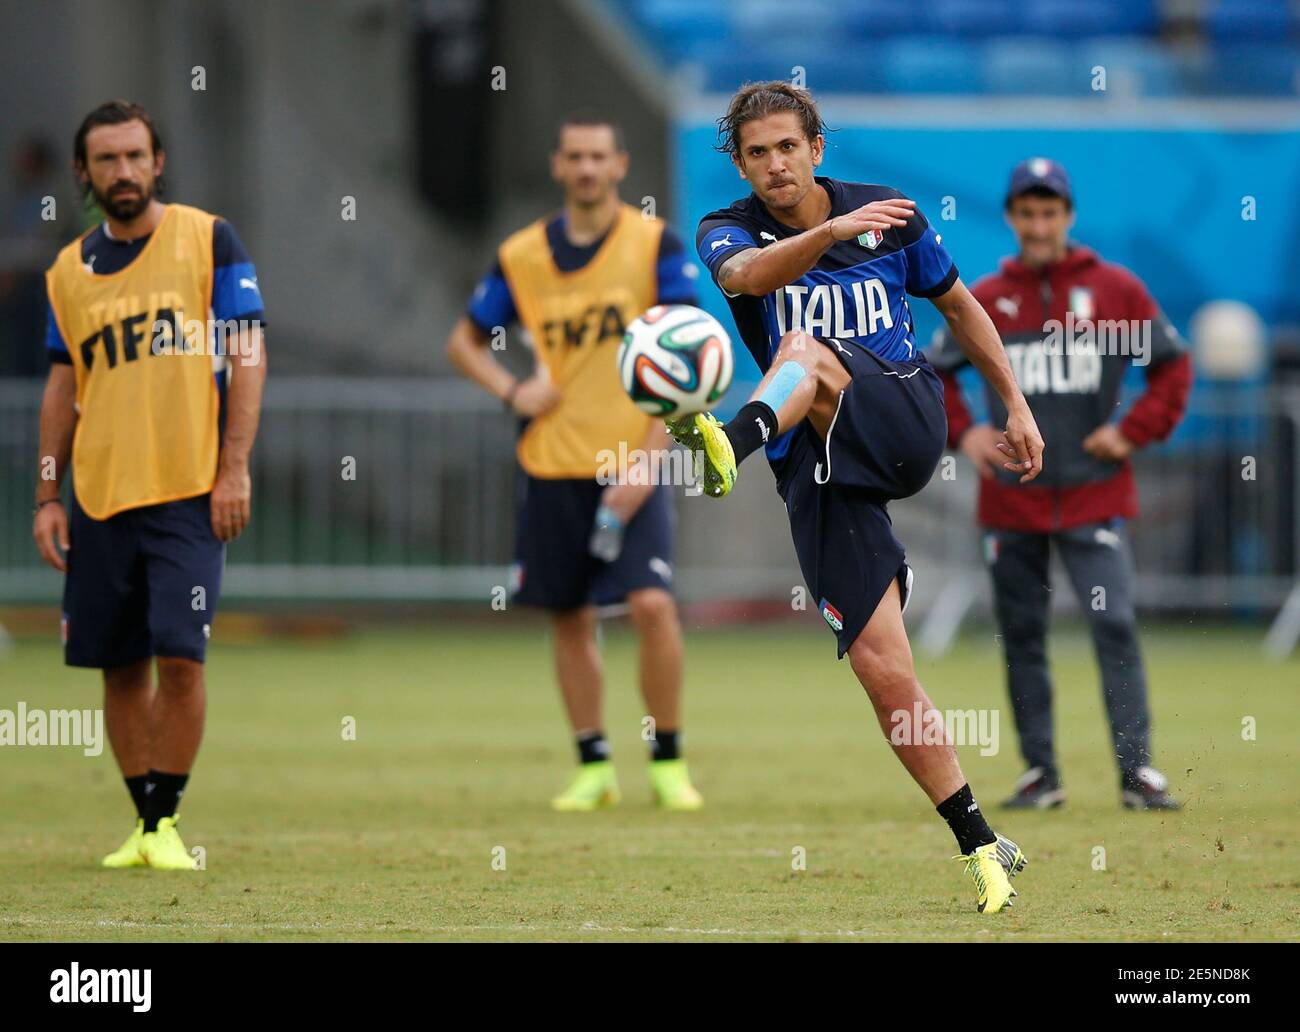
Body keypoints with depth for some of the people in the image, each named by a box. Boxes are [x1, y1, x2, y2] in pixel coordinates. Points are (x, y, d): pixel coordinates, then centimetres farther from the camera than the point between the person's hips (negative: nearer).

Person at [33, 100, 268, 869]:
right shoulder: (70, 271, 11)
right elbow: (63, 386, 17)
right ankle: (144, 826, 15)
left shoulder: (209, 241, 0)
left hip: (189, 490, -4)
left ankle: (165, 822, -2)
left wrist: (235, 469, -9)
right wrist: (49, 497, 10)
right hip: (98, 496, 4)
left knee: (179, 656, -11)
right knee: (121, 664, 5)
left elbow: (249, 357, -1)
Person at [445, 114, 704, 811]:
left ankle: (668, 762, -2)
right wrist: (512, 391, -4)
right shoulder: (523, 255, 5)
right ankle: (593, 766, 18)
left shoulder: (656, 245, -3)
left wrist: (648, 459, -15)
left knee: (652, 603, -16)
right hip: (551, 463, 3)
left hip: (631, 462, -3)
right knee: (569, 617, 7)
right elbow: (464, 342, 16)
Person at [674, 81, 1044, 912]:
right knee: (885, 673, -10)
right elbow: (746, 274, -23)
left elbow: (959, 305, 25)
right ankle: (984, 849, 0)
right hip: (824, 476, 1)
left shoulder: (889, 217, 9)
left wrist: (1016, 405, 21)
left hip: (908, 423, -1)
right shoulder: (729, 232, 3)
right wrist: (835, 230, -41)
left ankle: (736, 439, -67)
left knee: (803, 350, -32)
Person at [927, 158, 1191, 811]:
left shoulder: (1115, 289, 2)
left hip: (1094, 494, -2)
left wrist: (1134, 432, -2)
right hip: (1011, 499, 2)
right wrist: (961, 432, 4)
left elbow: (1172, 364, 8)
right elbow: (934, 371, 19)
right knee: (1021, 637, 6)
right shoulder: (983, 300, 6)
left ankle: (1137, 770, -11)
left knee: (1114, 627, -12)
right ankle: (1039, 774, 14)